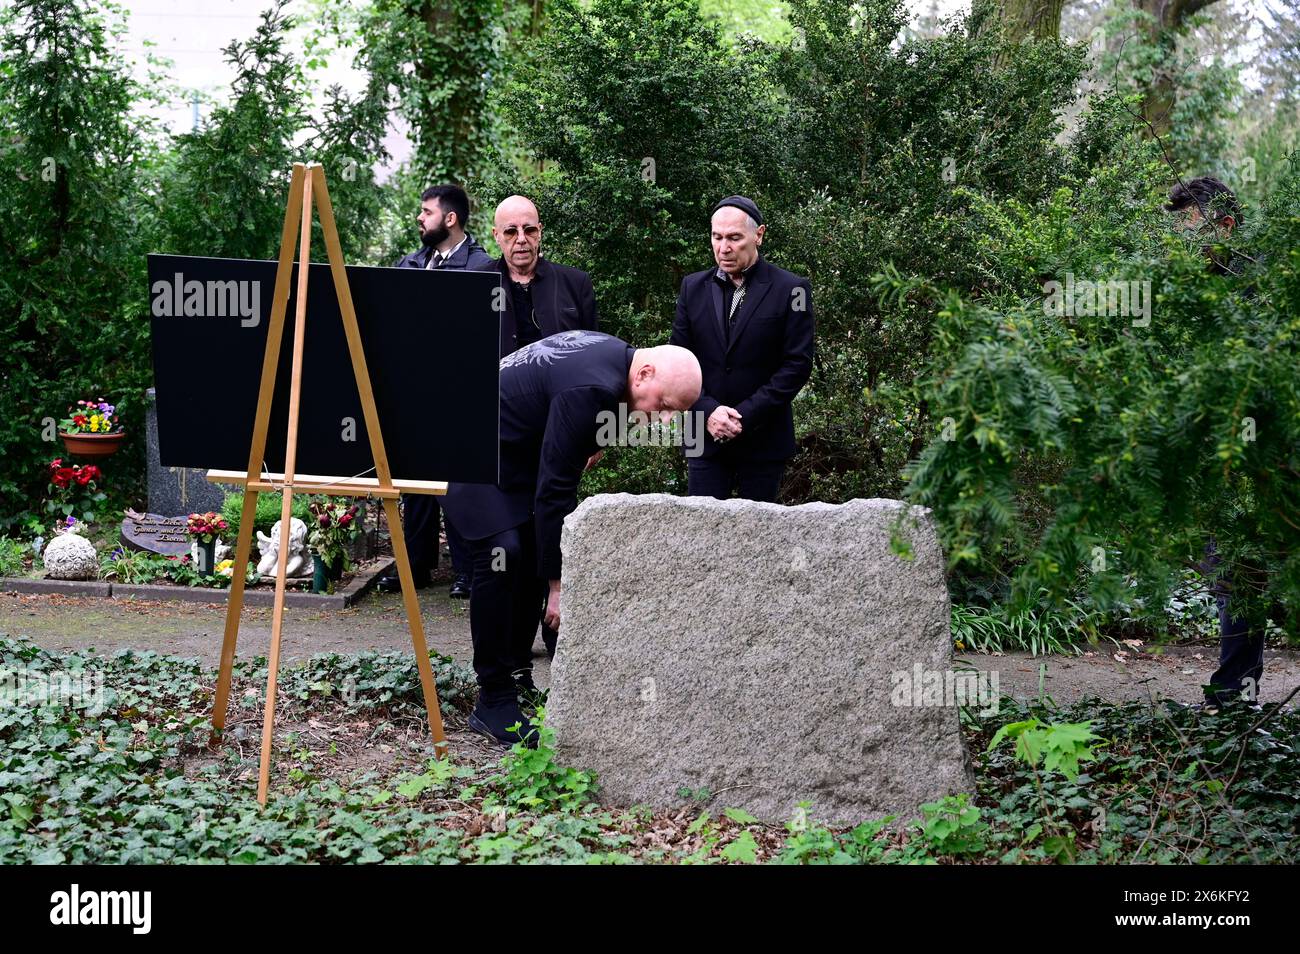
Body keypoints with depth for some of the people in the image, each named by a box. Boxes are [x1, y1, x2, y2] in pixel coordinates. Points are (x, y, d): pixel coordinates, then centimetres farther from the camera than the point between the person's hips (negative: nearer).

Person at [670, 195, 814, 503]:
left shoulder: (790, 290, -4)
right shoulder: (694, 287, 7)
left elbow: (797, 364, -8)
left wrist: (745, 416, -14)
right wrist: (707, 411, -11)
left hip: (763, 439, -3)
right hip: (706, 435, 3)